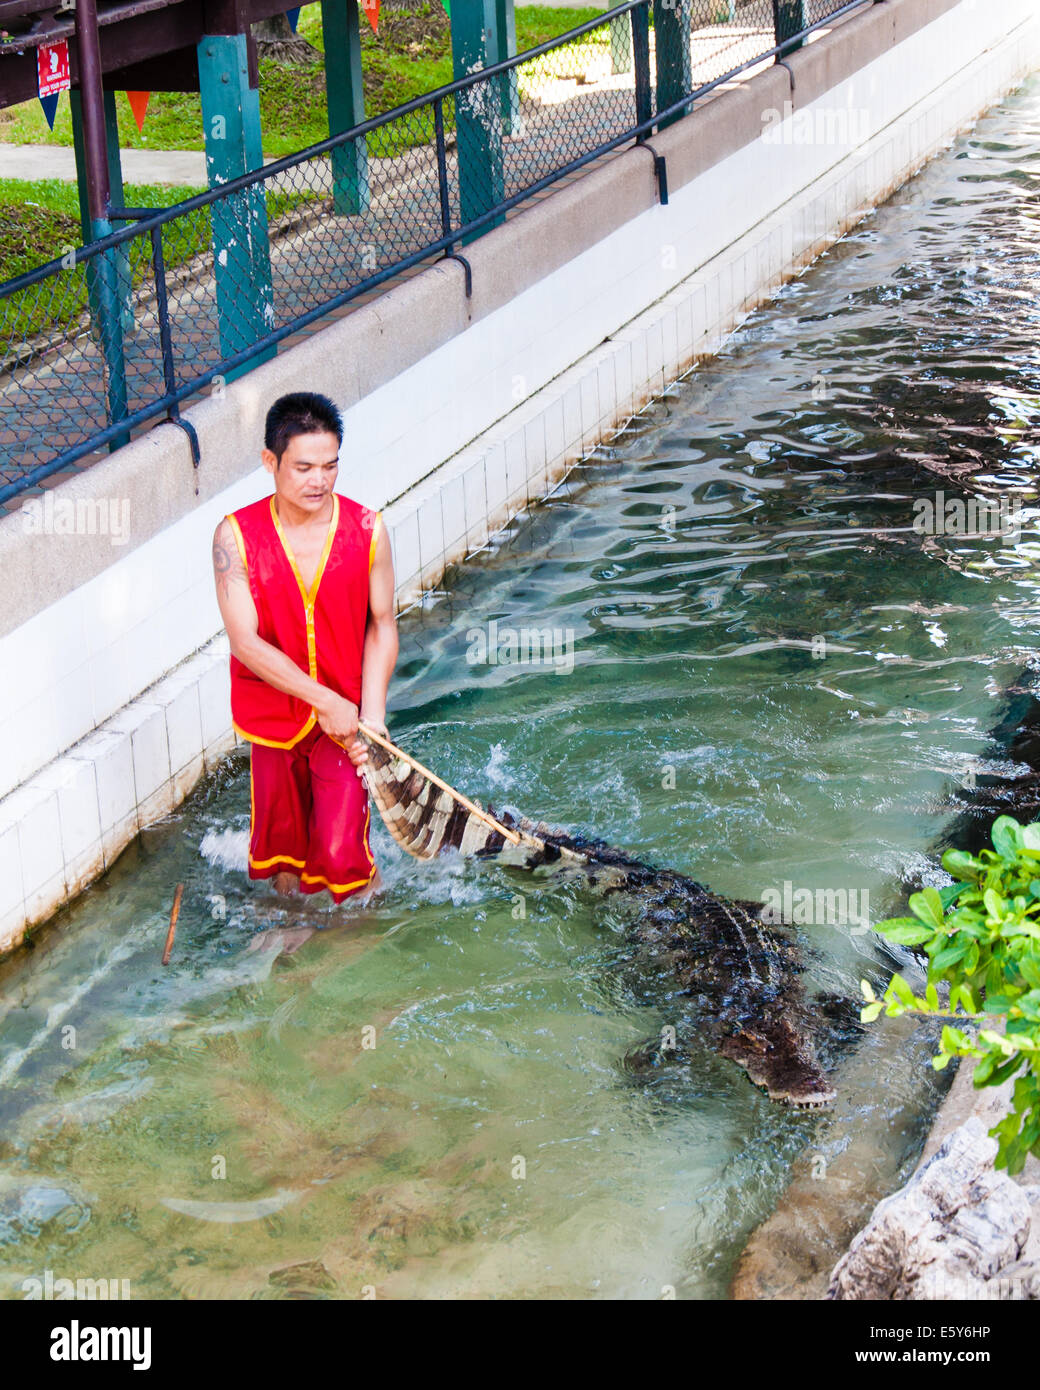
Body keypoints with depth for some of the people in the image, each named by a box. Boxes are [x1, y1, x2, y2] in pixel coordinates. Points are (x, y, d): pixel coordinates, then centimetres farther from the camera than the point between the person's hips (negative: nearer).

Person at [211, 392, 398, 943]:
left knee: (340, 855, -5)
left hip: (345, 717, -1)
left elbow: (381, 626, -1)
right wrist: (325, 700, -23)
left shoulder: (367, 530, -10)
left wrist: (372, 714, -11)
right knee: (282, 842, 16)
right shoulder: (237, 536, -15)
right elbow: (245, 641, -18)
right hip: (272, 714, 1)